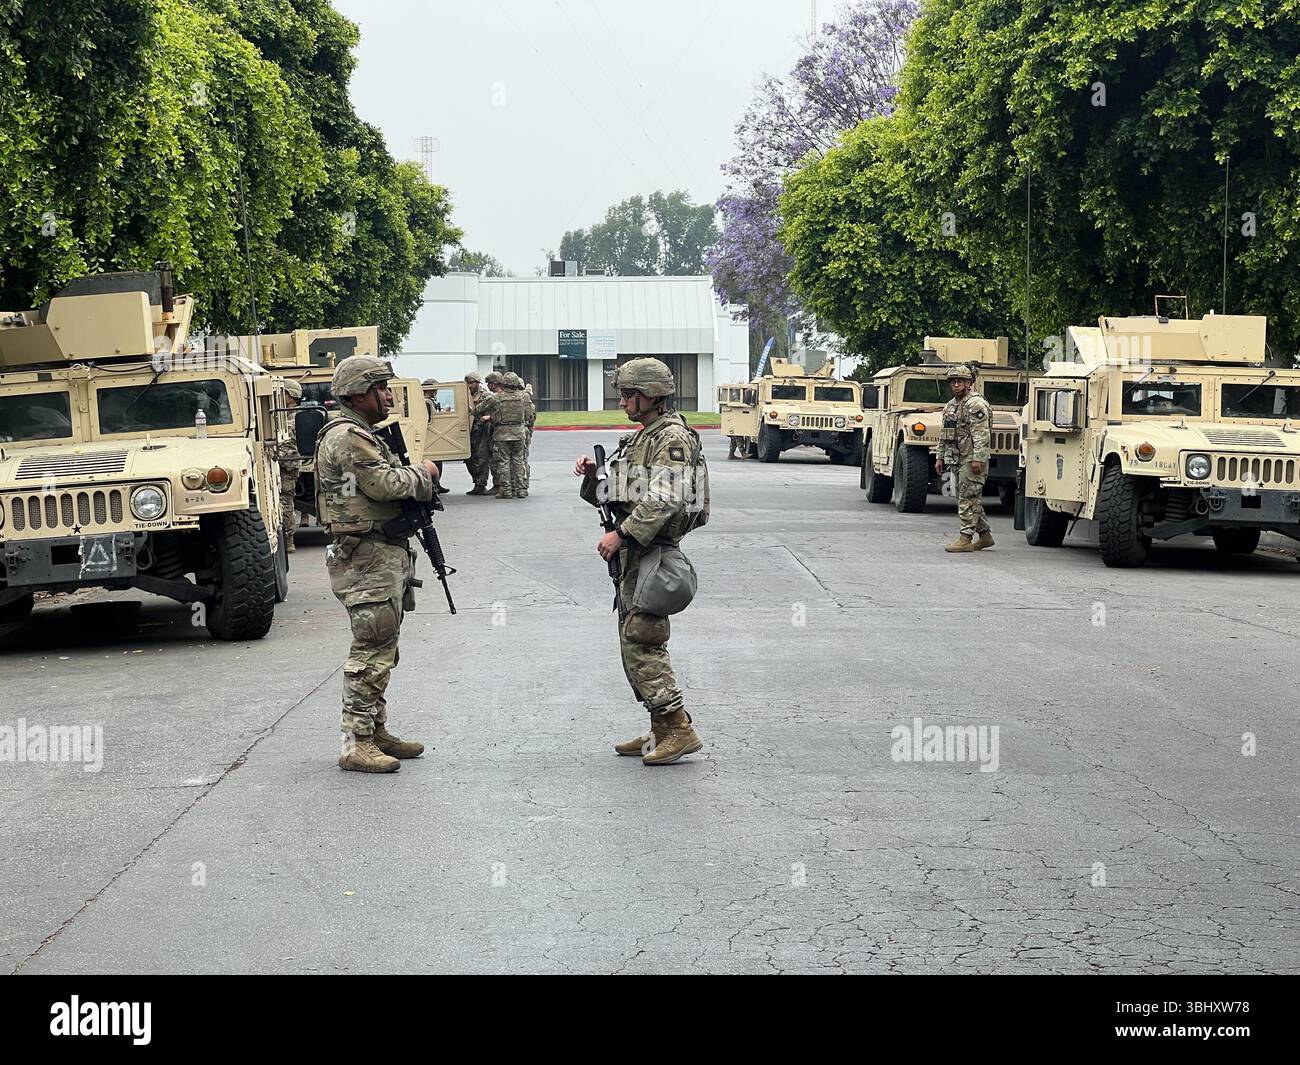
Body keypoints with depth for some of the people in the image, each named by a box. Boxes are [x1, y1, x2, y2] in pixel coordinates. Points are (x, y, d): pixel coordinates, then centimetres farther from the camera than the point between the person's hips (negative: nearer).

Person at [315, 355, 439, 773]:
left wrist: (418, 482, 5)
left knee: (382, 648, 16)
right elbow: (386, 484, -23)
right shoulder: (347, 437, -15)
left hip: (384, 555, 11)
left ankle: (376, 731, 25)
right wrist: (422, 472, -6)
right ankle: (356, 745, -6)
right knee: (371, 651, -9)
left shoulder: (363, 435, 19)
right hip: (366, 560, -11)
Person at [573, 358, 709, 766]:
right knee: (636, 642, 12)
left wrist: (621, 534, -25)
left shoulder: (674, 438, -12)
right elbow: (615, 497, 22)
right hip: (633, 552, 10)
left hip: (654, 552, -10)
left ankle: (679, 730, -10)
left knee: (640, 643, -13)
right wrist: (592, 475, 3)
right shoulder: (639, 439, 19)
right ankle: (661, 732, 18)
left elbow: (664, 500, -24)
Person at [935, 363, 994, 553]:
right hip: (957, 459, 9)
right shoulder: (951, 405, 17)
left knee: (968, 499, -9)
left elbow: (982, 435, -19)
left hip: (972, 460, -9)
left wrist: (978, 459, -25)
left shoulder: (976, 404, -11)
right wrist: (940, 457, 18)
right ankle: (985, 534, 21)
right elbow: (944, 435, 23)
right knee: (971, 499, 13)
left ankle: (966, 538, -9)